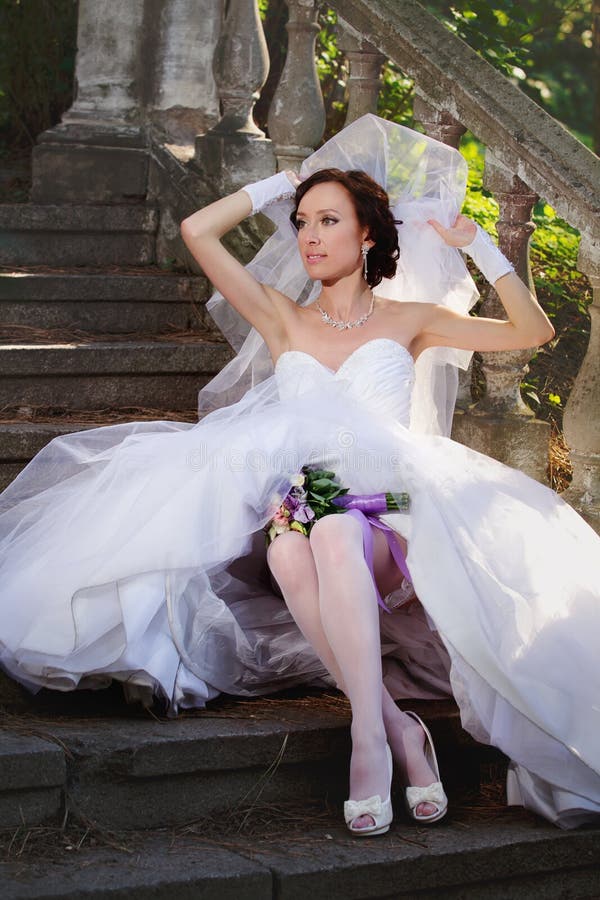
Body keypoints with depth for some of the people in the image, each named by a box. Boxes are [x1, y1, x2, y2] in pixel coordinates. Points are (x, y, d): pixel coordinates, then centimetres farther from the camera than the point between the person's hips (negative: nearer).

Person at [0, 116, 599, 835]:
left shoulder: (409, 319, 17)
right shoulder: (285, 318, 20)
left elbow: (531, 331, 15)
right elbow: (198, 231, 13)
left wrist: (478, 247, 9)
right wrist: (281, 186, 21)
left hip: (390, 516, -1)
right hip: (297, 503, 2)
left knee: (335, 536, -40)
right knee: (289, 554, -38)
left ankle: (368, 739, -45)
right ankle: (398, 730, -36)